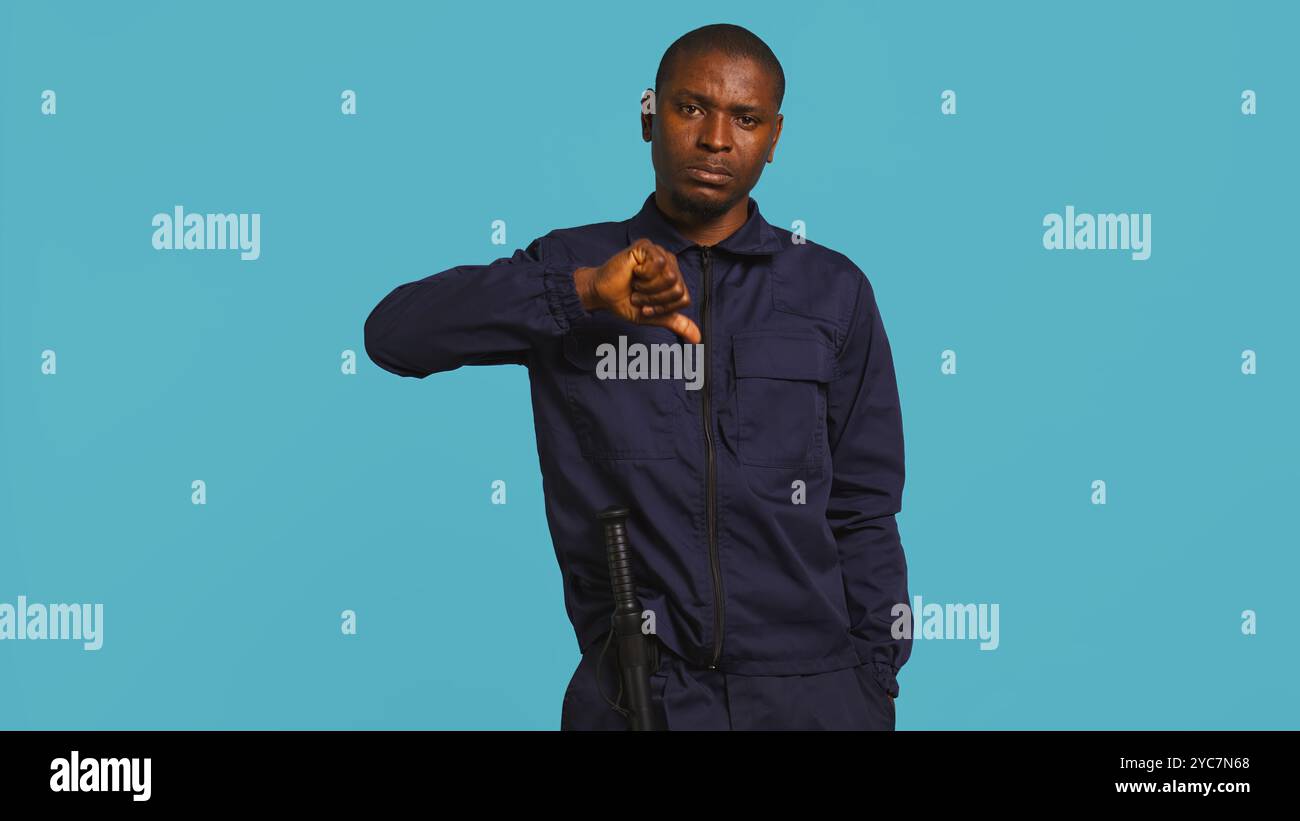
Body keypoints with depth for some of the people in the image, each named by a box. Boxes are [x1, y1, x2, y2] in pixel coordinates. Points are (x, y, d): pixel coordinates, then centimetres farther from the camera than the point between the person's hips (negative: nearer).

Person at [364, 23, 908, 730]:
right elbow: (394, 333, -12)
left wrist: (876, 685, 1)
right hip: (632, 693, -1)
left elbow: (864, 511, 7)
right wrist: (582, 292, -22)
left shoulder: (833, 291, 6)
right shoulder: (574, 266, 3)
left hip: (812, 691, 1)